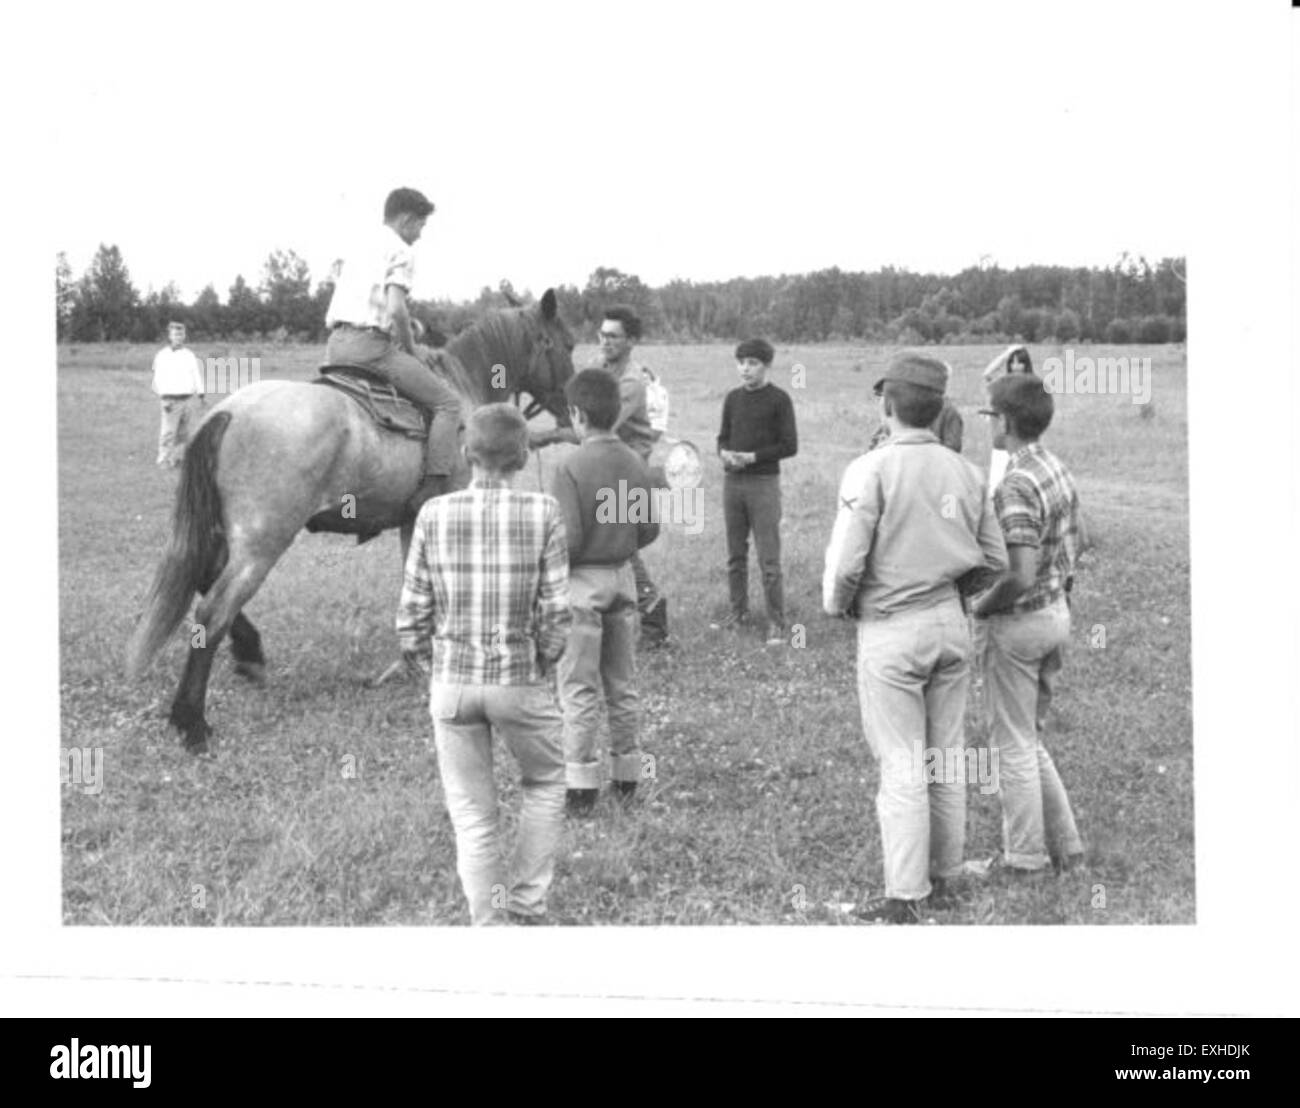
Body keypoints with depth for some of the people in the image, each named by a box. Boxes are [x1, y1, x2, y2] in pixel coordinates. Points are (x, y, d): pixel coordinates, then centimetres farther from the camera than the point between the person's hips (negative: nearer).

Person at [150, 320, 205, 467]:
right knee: (168, 431, -9)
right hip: (171, 400, -3)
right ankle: (163, 459, -6)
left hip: (188, 399, 3)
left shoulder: (189, 355, 13)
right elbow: (158, 380, -2)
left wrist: (200, 397, 3)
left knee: (183, 433, 5)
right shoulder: (161, 356, 3)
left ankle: (178, 458, 10)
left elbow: (197, 376, 12)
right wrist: (163, 399, -13)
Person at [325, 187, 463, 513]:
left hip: (336, 346, 9)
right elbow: (396, 310, -19)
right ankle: (431, 490, -15)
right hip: (372, 344, -8)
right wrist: (411, 350, -3)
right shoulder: (400, 251, -2)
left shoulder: (358, 251, 25)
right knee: (447, 403, -3)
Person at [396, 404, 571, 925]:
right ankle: (526, 904, 24)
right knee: (545, 784, 26)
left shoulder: (434, 515, -5)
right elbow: (556, 613, -11)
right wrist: (542, 664, 6)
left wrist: (432, 670, 11)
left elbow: (412, 616, -3)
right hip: (520, 680, -1)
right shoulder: (543, 513, -9)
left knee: (471, 817, 13)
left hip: (451, 683, 1)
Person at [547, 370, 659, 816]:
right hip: (623, 577, 6)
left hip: (583, 580, -5)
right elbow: (650, 529, 4)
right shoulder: (635, 464, 0)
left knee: (579, 689, 2)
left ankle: (581, 786, 5)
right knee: (623, 684, 15)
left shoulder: (570, 468, -17)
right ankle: (627, 776, 22)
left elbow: (568, 537, -20)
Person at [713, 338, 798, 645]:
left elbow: (790, 446, -7)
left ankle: (777, 622, -2)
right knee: (735, 554, 11)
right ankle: (739, 610, 23)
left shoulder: (778, 399, -4)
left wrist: (752, 456, -15)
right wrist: (724, 453, -5)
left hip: (764, 483, -5)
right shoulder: (733, 398, 10)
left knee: (769, 558, -6)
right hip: (732, 482, 5)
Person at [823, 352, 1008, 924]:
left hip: (891, 632, -5)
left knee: (901, 766, 0)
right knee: (947, 758, 14)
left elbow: (845, 560, -17)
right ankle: (944, 877, 25)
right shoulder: (966, 472, 2)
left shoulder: (871, 469, -15)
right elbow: (994, 561, 6)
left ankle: (905, 896, 5)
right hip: (950, 622, 5)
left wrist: (836, 605, 3)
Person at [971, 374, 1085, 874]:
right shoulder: (1058, 470, 6)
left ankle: (1023, 860, 14)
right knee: (1029, 737, 20)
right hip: (1057, 612, 9)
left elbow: (1020, 576, -28)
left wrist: (980, 607, -12)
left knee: (1014, 744, 4)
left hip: (1019, 622, -9)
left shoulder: (1016, 486, -23)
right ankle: (1064, 843, 23)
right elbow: (1072, 549, 16)